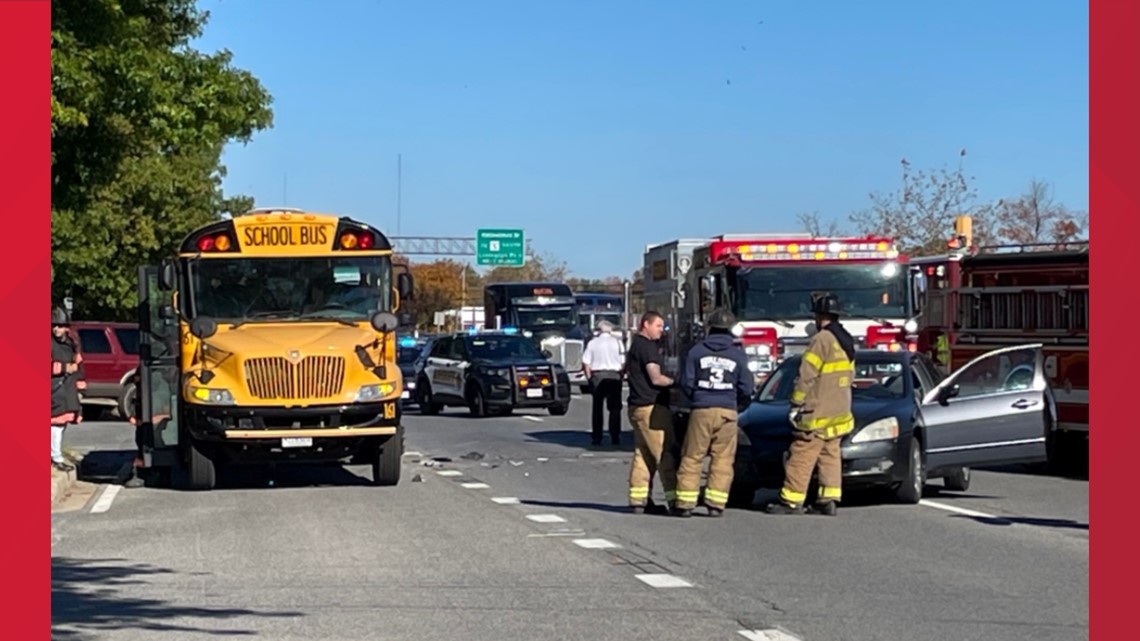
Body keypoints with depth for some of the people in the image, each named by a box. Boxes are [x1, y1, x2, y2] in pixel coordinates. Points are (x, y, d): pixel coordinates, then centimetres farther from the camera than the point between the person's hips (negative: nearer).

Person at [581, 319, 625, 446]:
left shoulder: (593, 343, 3)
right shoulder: (617, 342, 1)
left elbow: (586, 364, -1)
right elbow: (623, 363, -4)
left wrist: (589, 378, 8)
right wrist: (621, 375, 8)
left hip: (597, 375, 1)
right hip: (614, 376, -1)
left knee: (597, 408, 6)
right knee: (615, 408, 4)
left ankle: (597, 438, 3)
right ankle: (615, 437, -2)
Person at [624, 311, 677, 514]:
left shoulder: (635, 345, 18)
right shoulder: (647, 347, -14)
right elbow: (656, 379, -19)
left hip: (638, 406, 10)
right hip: (651, 406, -10)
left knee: (643, 454, 10)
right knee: (665, 454, -8)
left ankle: (638, 499, 9)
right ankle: (674, 498, -9)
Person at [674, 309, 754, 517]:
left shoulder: (697, 351, 1)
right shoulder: (738, 354, 1)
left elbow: (686, 383, 1)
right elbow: (747, 388, 2)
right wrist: (738, 404, 22)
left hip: (701, 411, 0)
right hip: (727, 412, 0)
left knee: (691, 458, 5)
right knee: (723, 460, 5)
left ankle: (685, 503, 2)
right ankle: (716, 503, 0)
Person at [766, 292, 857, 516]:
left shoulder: (822, 340, -15)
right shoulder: (847, 342, 13)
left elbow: (806, 377, -17)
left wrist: (796, 405, -12)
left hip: (817, 414, -9)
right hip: (840, 412, 9)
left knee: (802, 457, -6)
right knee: (830, 456, 10)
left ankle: (791, 501, -5)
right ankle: (829, 499, 6)